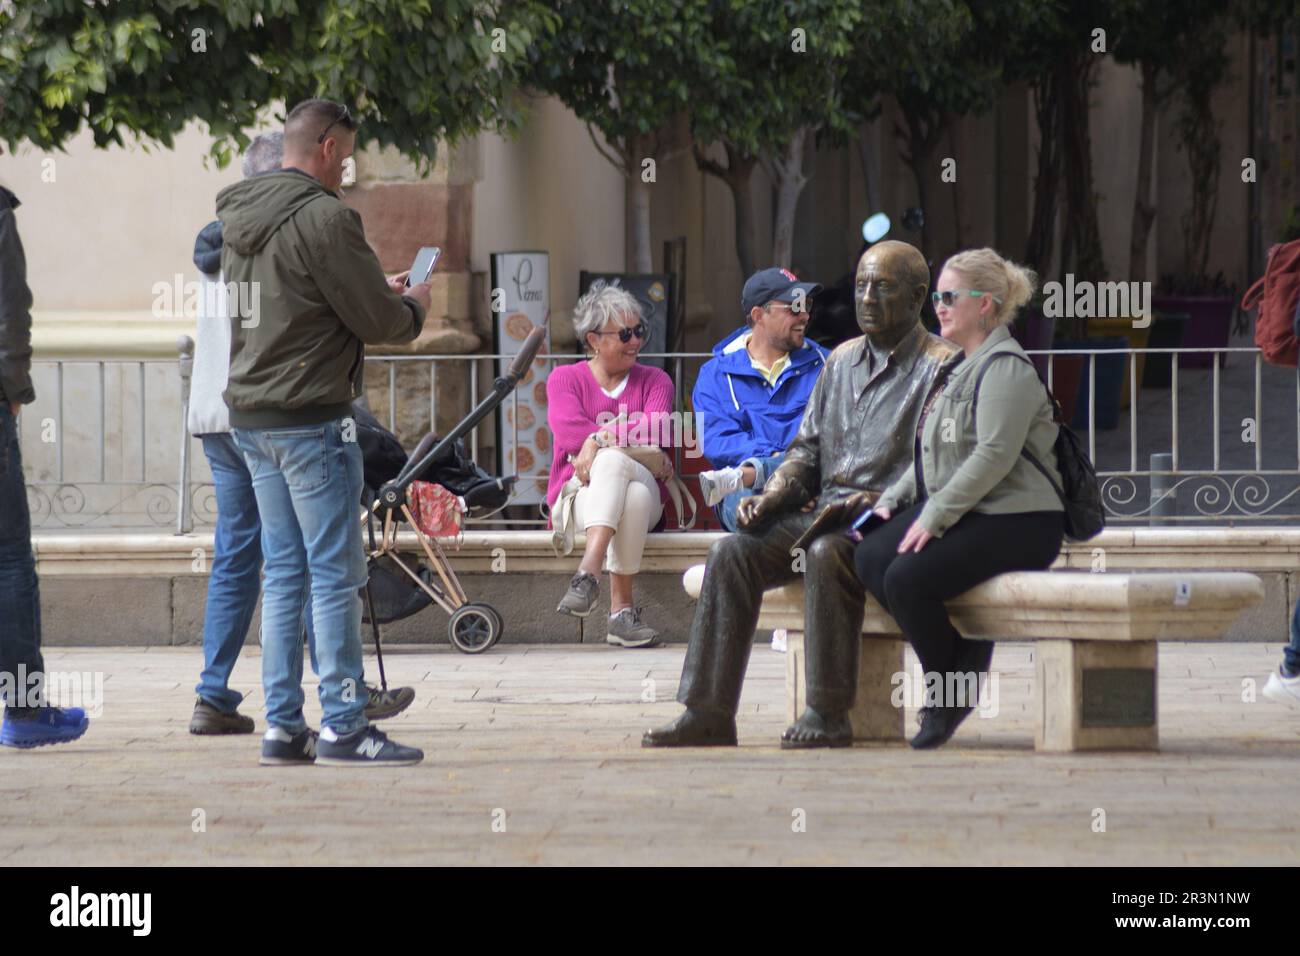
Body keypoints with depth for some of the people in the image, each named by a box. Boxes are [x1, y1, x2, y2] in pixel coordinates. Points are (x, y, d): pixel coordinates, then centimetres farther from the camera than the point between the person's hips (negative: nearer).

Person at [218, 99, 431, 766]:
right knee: (335, 576, -4)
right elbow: (377, 320, -14)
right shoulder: (322, 217, -15)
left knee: (283, 574, 11)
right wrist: (413, 304, 9)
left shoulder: (239, 218, 13)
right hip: (310, 419, -9)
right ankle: (343, 727, -4)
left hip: (250, 418, 9)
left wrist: (380, 293, 19)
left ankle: (283, 724, 11)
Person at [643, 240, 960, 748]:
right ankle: (708, 712, -21)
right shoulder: (842, 359, 20)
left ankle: (828, 713, -31)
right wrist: (772, 496, 3)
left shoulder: (941, 365, -2)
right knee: (731, 552, -17)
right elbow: (807, 448, 23)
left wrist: (875, 502, -23)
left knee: (825, 553, -37)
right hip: (823, 511, 7)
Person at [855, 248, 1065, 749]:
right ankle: (963, 657, -7)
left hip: (1014, 522, -9)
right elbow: (933, 456, 26)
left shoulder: (1006, 368, -10)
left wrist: (934, 517, -22)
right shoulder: (958, 369, 22)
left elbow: (995, 455, -21)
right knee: (870, 557, -14)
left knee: (907, 576, -27)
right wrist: (892, 500, 10)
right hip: (955, 514, 9)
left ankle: (947, 693, -8)